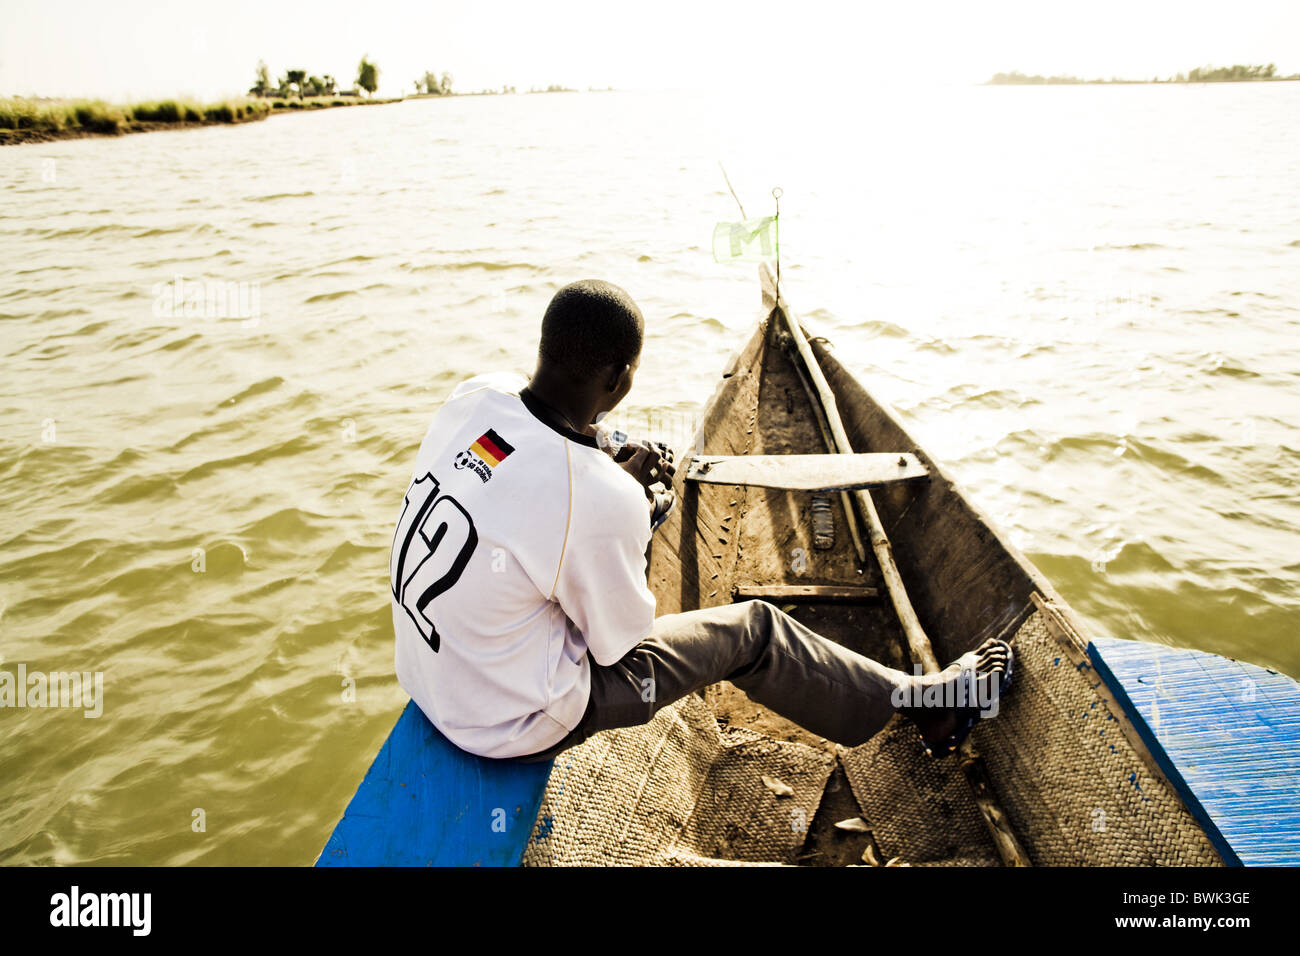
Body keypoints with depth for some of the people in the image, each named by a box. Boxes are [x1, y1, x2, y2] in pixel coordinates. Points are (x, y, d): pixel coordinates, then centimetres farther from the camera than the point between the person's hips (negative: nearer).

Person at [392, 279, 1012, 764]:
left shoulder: (474, 394, -12)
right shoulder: (601, 502, -33)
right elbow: (619, 641, -15)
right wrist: (641, 514, -3)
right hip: (511, 729, -7)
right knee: (752, 630, 4)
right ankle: (918, 701, 25)